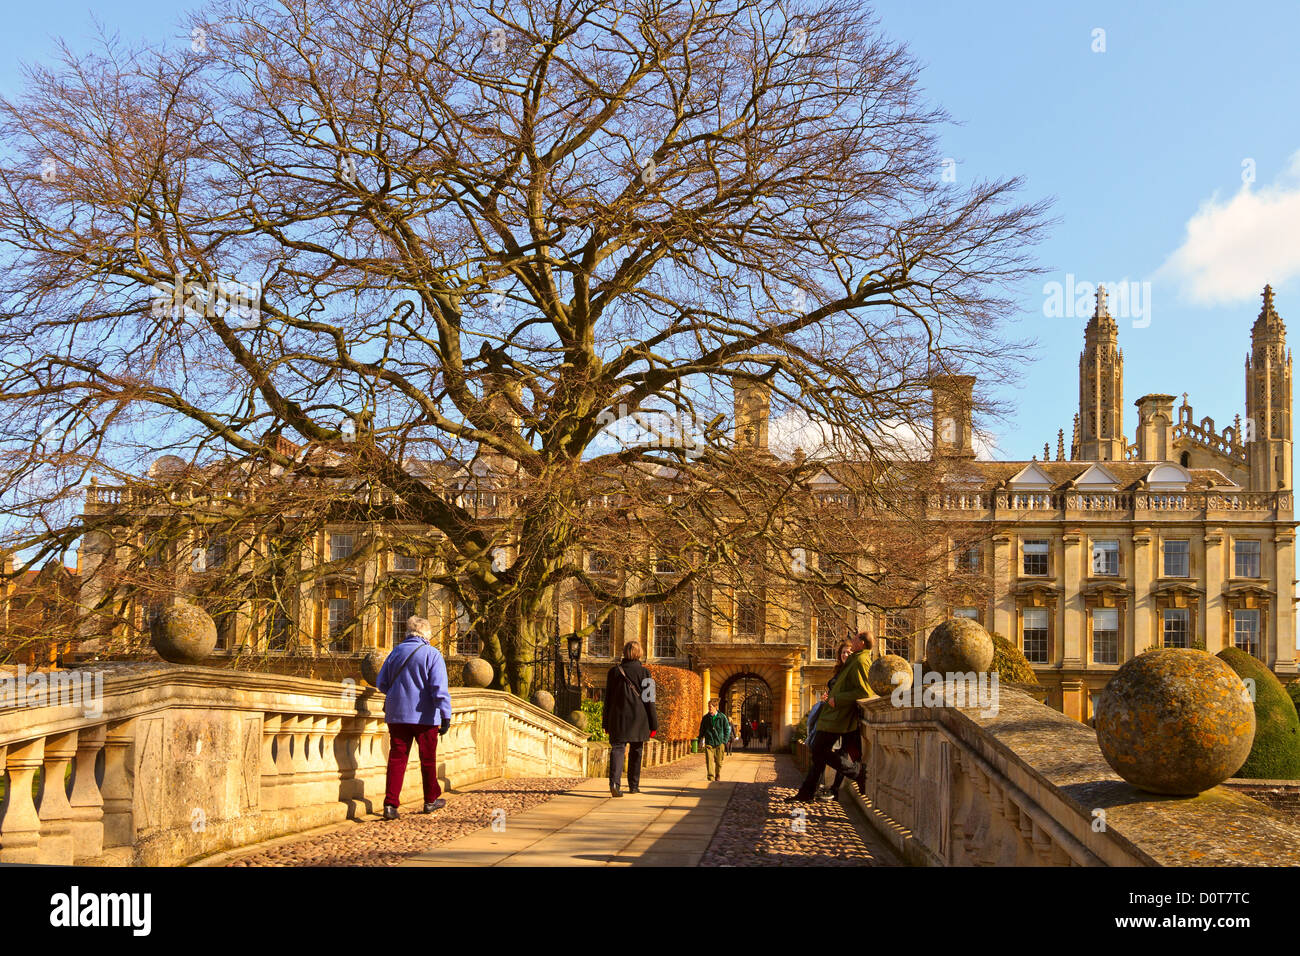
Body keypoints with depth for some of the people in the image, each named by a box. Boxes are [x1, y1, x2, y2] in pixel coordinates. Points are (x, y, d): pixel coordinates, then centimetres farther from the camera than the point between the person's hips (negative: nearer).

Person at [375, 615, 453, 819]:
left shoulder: (396, 652, 7)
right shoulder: (432, 654, -8)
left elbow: (381, 683, 14)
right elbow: (439, 688, -16)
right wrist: (446, 716, -16)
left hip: (396, 714, 3)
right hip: (424, 715, -3)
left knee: (397, 758, 3)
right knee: (428, 758, 11)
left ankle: (390, 804, -7)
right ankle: (431, 800, 24)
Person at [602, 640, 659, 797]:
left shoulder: (614, 671, 2)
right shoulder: (644, 672, -2)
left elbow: (608, 698, 5)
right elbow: (649, 699, -3)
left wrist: (606, 723, 12)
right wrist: (653, 724, 2)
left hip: (618, 717, 0)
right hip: (638, 718, 0)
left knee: (617, 748, -4)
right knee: (636, 751, 14)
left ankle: (614, 781, -26)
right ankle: (634, 785, 22)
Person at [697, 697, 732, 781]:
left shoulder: (722, 717, -1)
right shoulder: (705, 718, 4)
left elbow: (727, 730, 6)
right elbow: (702, 730, 15)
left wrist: (724, 741, 0)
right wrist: (701, 740, 8)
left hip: (719, 743, -1)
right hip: (709, 743, 1)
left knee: (719, 762, 6)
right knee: (709, 761, -12)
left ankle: (718, 777, 26)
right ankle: (710, 778, -13)